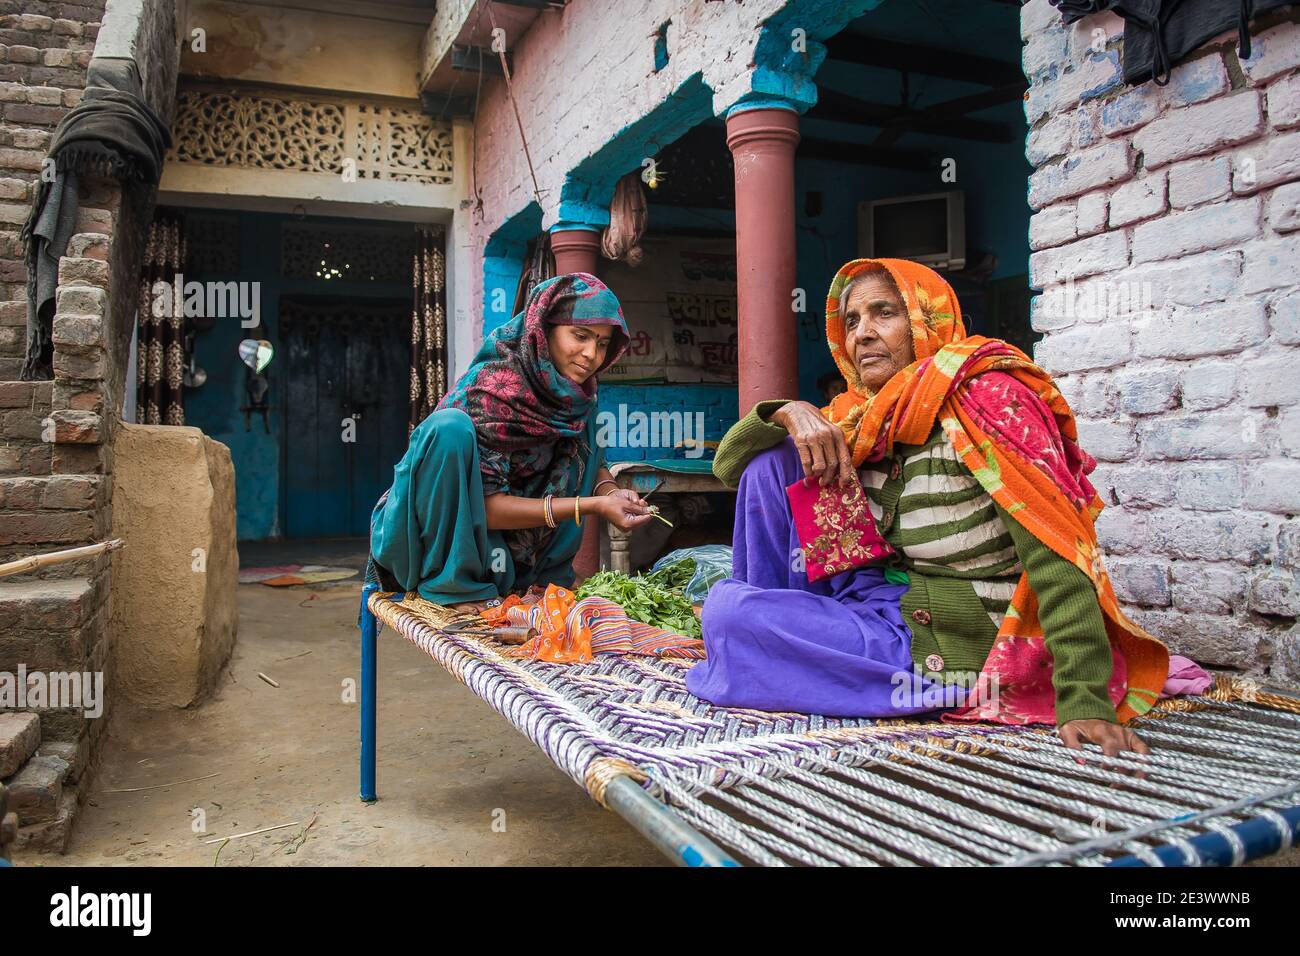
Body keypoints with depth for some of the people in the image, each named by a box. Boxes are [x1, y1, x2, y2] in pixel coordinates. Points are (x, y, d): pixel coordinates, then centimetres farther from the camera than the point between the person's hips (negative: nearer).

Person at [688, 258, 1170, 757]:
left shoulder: (987, 397, -15)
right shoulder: (861, 417, 5)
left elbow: (1055, 551, -23)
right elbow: (729, 463, 7)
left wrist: (1085, 700, -30)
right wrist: (788, 412, -14)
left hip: (942, 644, -7)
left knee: (725, 609, -21)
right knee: (770, 462, -2)